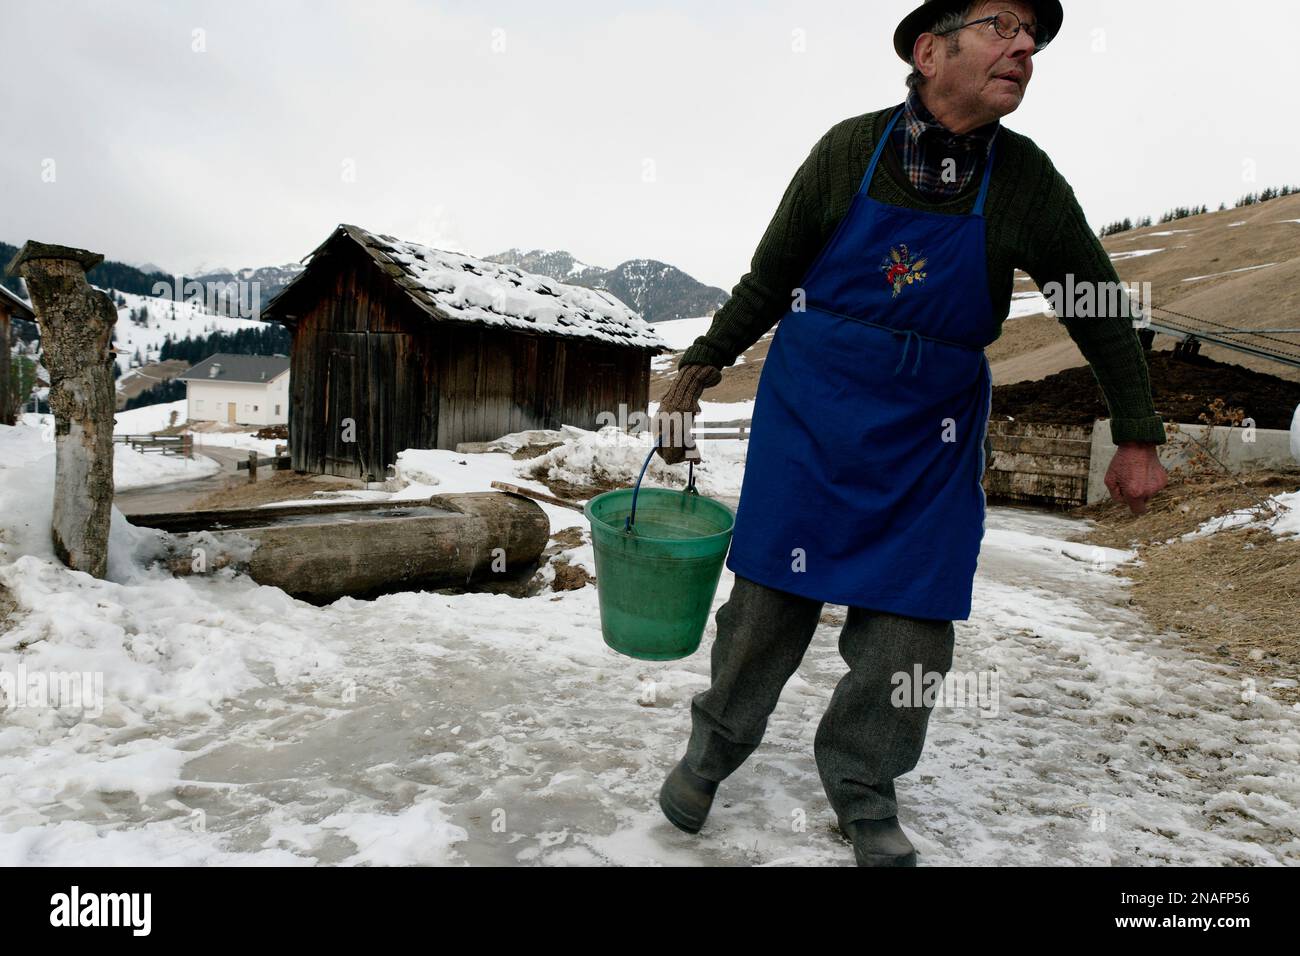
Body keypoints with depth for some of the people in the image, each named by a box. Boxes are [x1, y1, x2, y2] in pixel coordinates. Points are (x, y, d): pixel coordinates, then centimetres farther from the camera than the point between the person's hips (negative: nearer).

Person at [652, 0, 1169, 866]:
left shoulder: (1028, 183, -3)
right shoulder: (849, 151, -5)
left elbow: (1103, 313, 8)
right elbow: (767, 282, 3)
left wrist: (1139, 436, 10)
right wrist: (699, 370, 1)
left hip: (932, 436, 2)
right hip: (808, 406, -1)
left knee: (912, 627, 1)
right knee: (770, 601, 3)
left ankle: (862, 789, 26)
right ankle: (713, 749, 30)